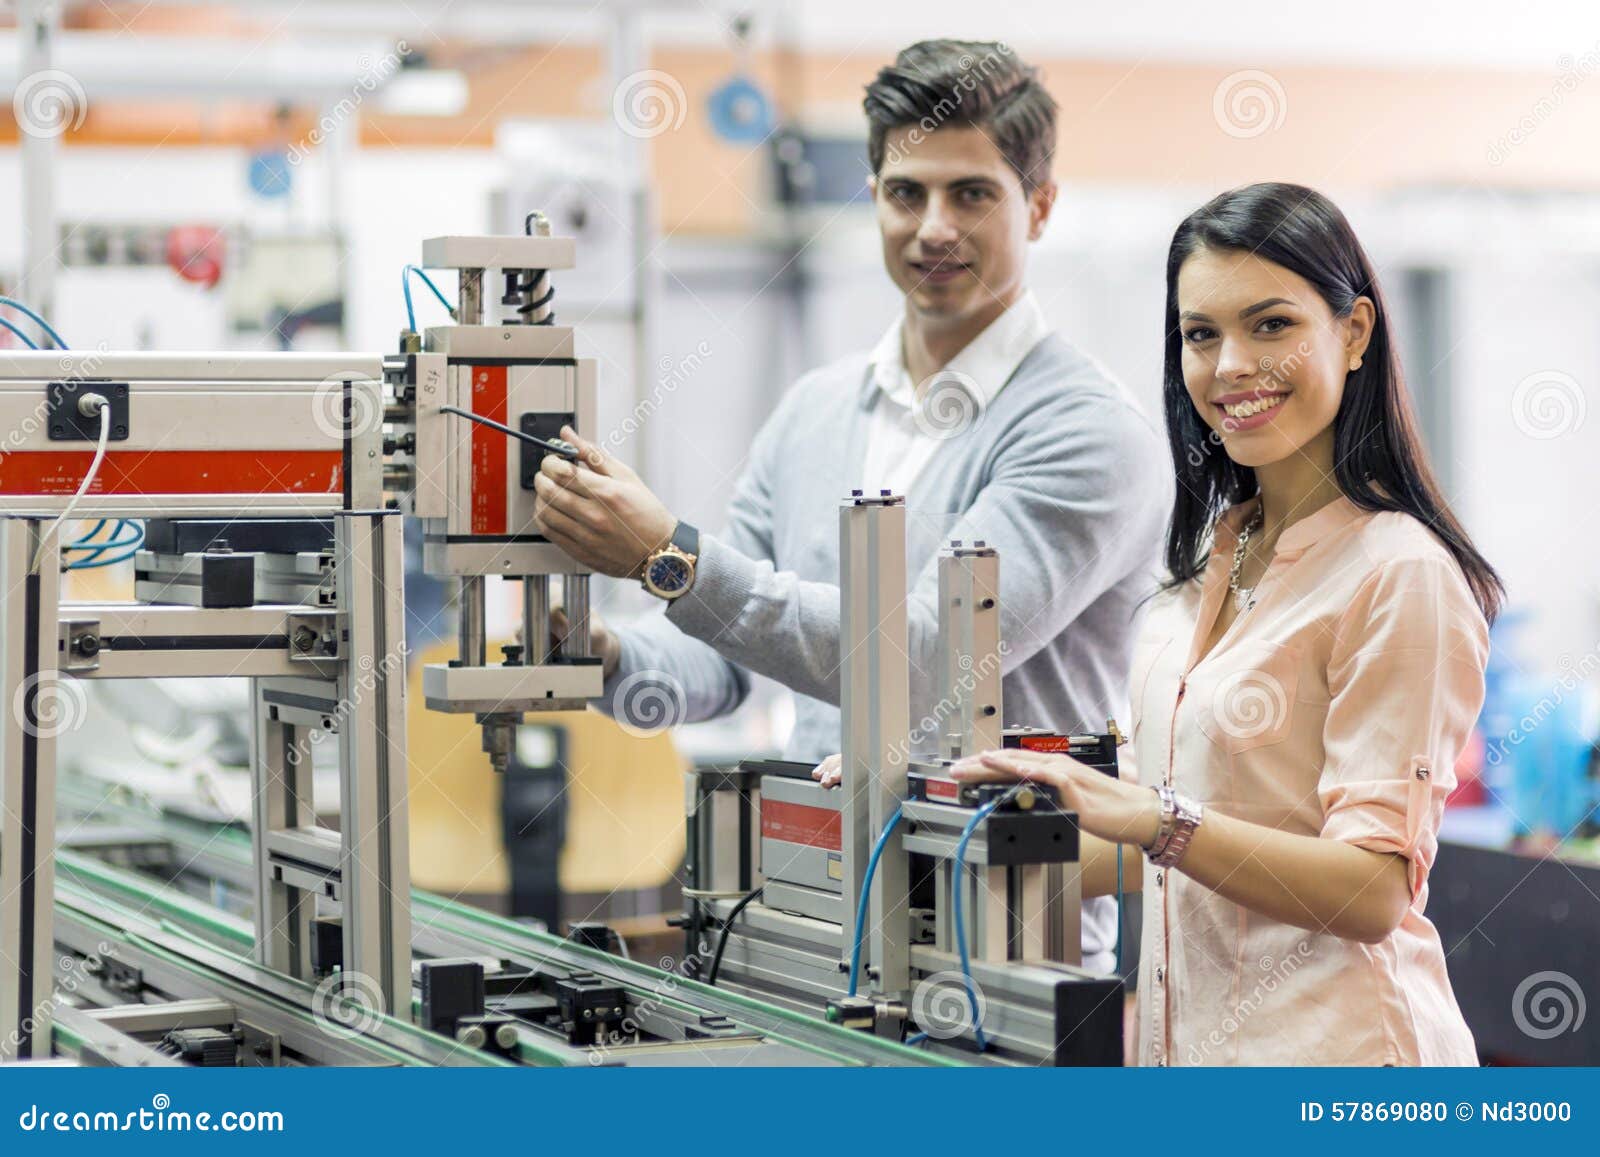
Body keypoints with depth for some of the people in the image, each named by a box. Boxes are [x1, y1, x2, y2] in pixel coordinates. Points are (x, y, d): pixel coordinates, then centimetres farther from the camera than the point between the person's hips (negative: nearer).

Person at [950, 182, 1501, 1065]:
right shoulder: (1216, 556, 12)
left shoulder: (1400, 576, -13)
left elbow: (1373, 890, -19)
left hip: (1330, 1043, -7)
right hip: (1191, 1032, 7)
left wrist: (1150, 817, -29)